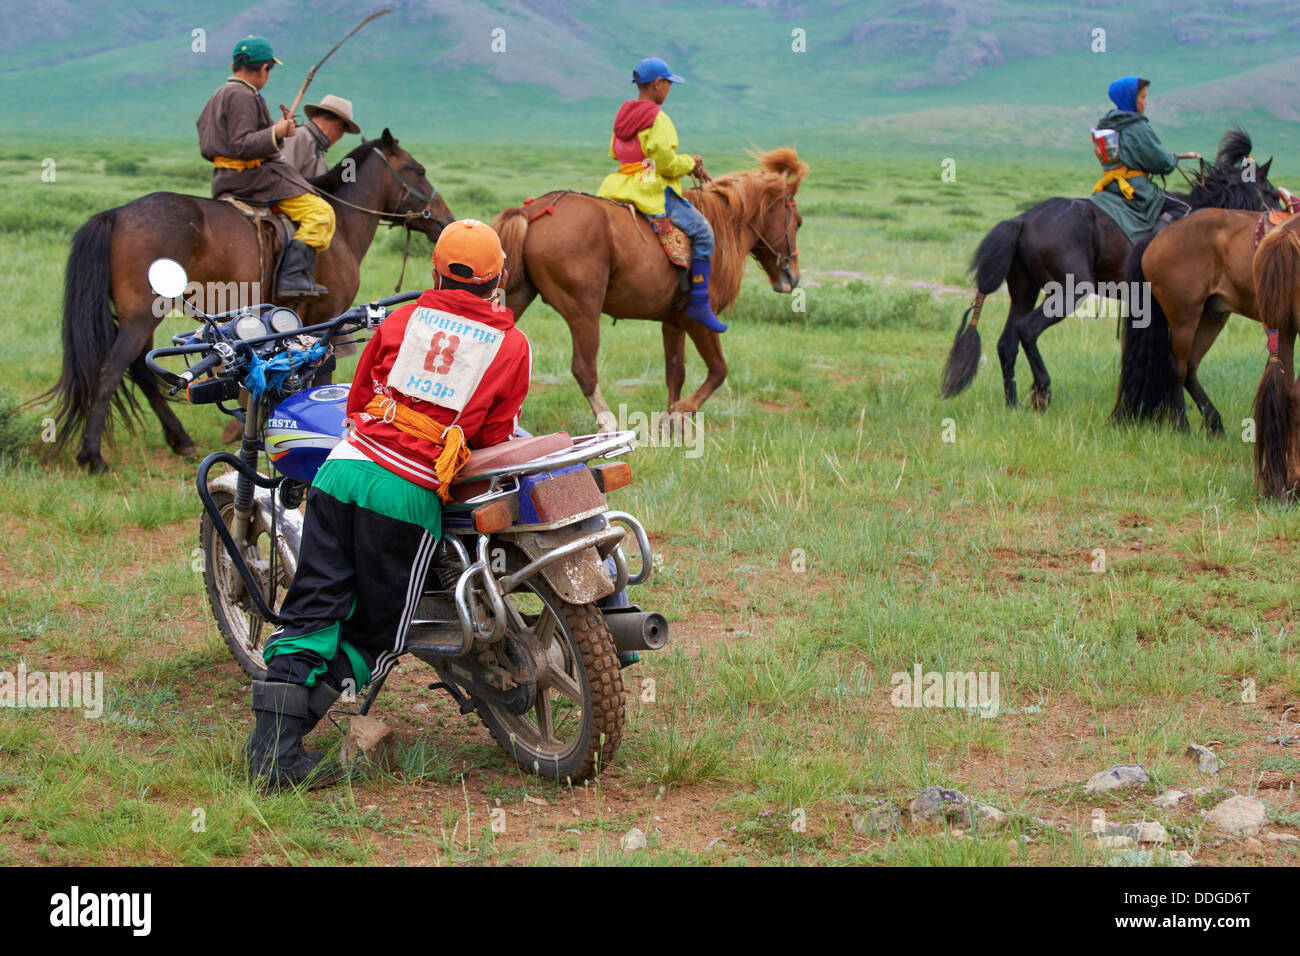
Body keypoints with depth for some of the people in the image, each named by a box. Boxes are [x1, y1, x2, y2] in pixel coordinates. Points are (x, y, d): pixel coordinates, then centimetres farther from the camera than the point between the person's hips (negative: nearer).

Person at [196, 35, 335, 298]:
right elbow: (241, 146, -25)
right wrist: (276, 133, -27)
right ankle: (292, 277, -27)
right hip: (252, 178, -11)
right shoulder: (243, 97, -16)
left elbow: (206, 149, 22)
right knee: (320, 212, -16)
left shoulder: (218, 96, 16)